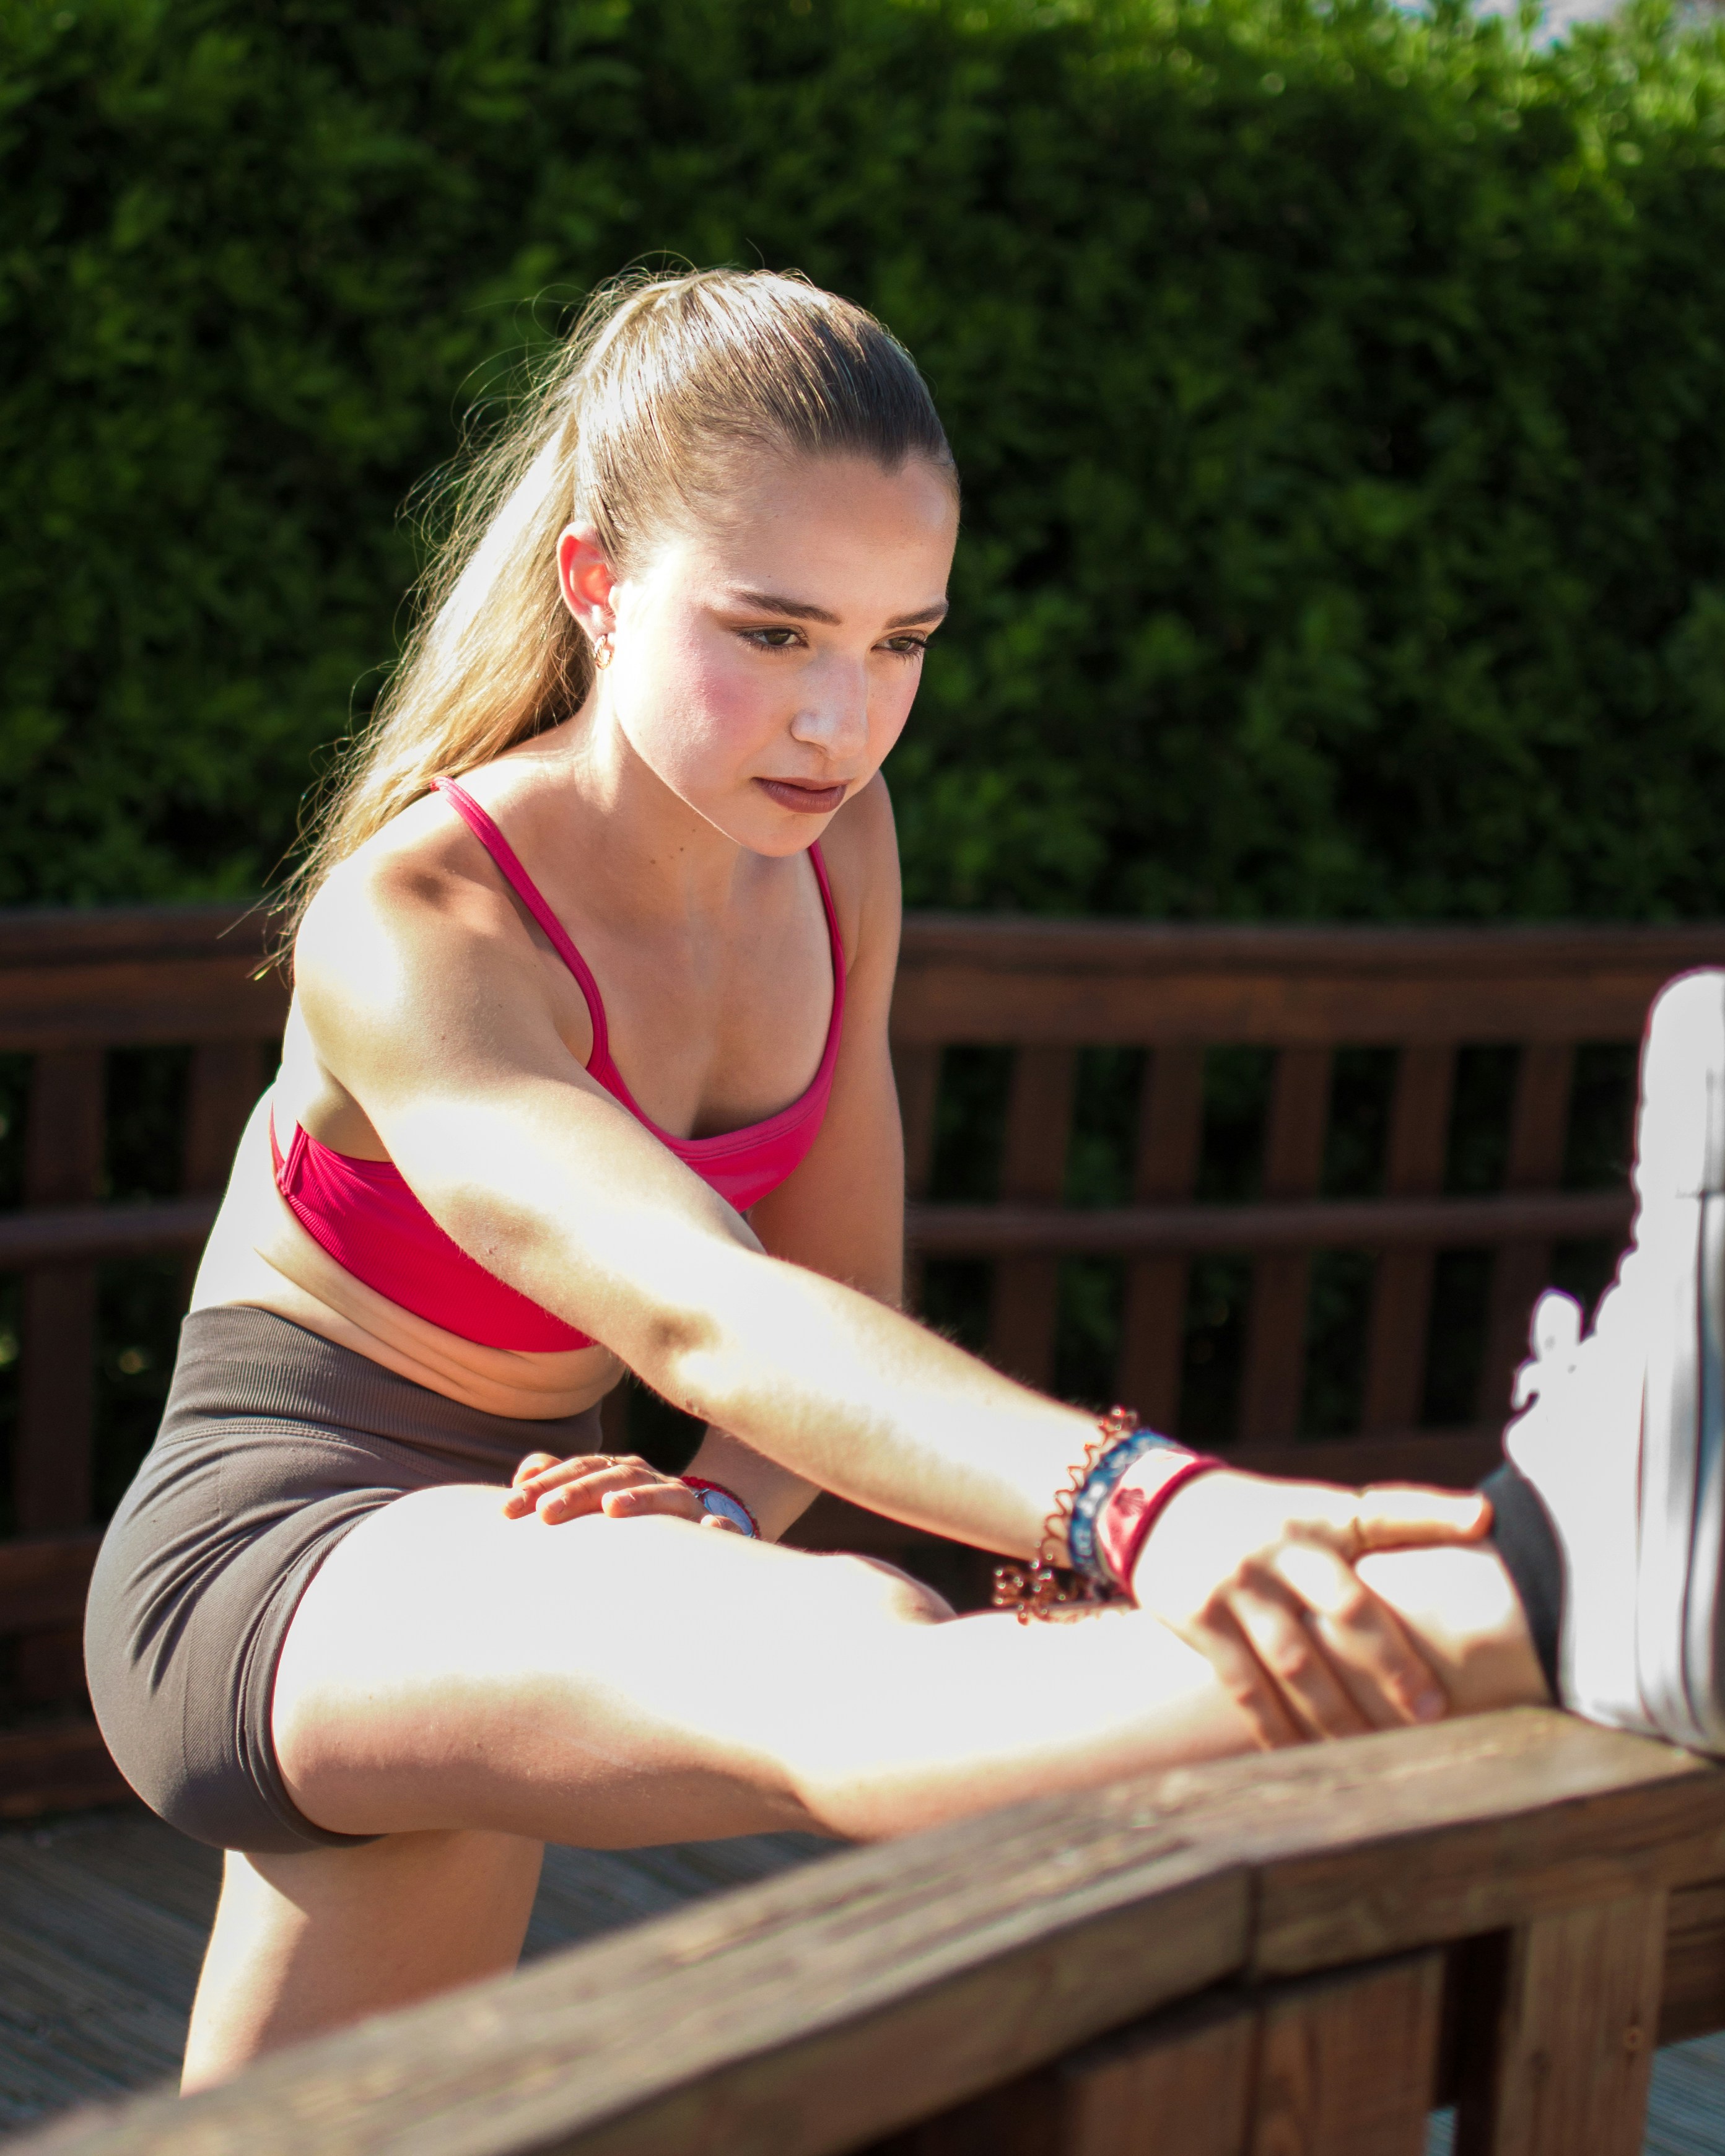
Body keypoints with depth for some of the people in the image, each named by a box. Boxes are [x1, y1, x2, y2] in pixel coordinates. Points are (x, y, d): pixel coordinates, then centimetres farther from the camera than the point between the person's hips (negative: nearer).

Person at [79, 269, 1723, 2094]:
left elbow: (842, 1300, 5)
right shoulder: (408, 930, -25)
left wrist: (723, 1510, -19)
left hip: (495, 1540, 9)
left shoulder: (827, 848, -1)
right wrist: (1137, 1512, -57)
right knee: (839, 1660, -38)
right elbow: (700, 1310, -42)